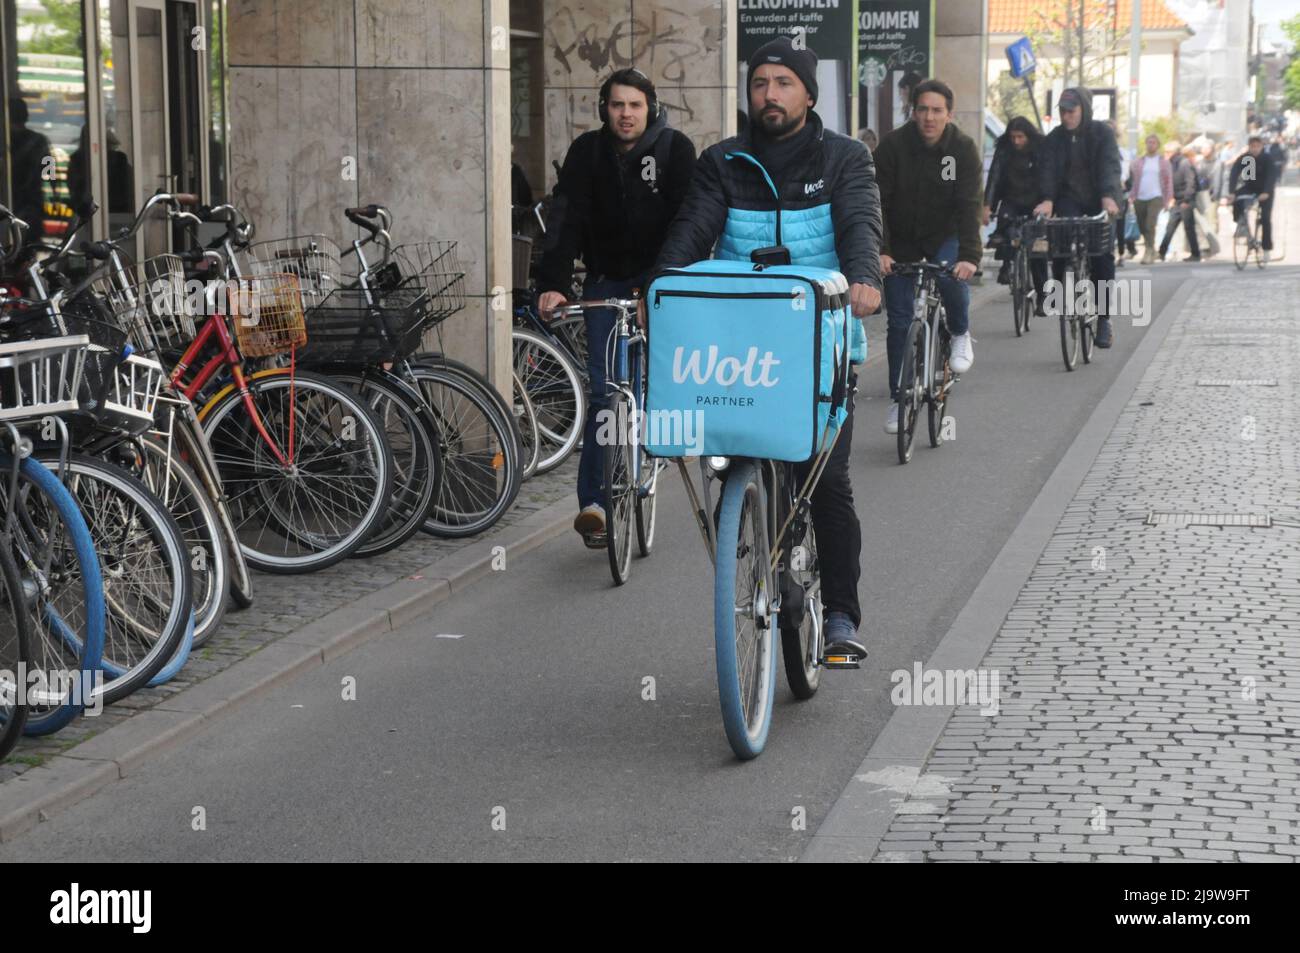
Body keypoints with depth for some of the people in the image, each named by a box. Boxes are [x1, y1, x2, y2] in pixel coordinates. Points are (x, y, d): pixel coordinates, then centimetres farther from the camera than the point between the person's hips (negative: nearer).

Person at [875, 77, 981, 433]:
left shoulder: (963, 148, -14)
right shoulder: (893, 145, -15)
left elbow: (970, 205, -21)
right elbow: (877, 201, -19)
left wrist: (970, 255, -35)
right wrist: (879, 250, -32)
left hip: (943, 235, 0)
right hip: (901, 240, 0)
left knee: (952, 277, -32)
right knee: (899, 322, -2)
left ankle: (960, 335, -1)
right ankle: (899, 400, 10)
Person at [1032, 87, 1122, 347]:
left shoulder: (1102, 133, -6)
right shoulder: (1054, 138, 1)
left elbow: (1109, 165, -19)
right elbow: (1047, 169, -10)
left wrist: (1108, 197, -35)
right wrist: (1048, 200, -28)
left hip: (1100, 202, -2)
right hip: (1069, 201, 2)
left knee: (1102, 258, -7)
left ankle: (1104, 318, 1)